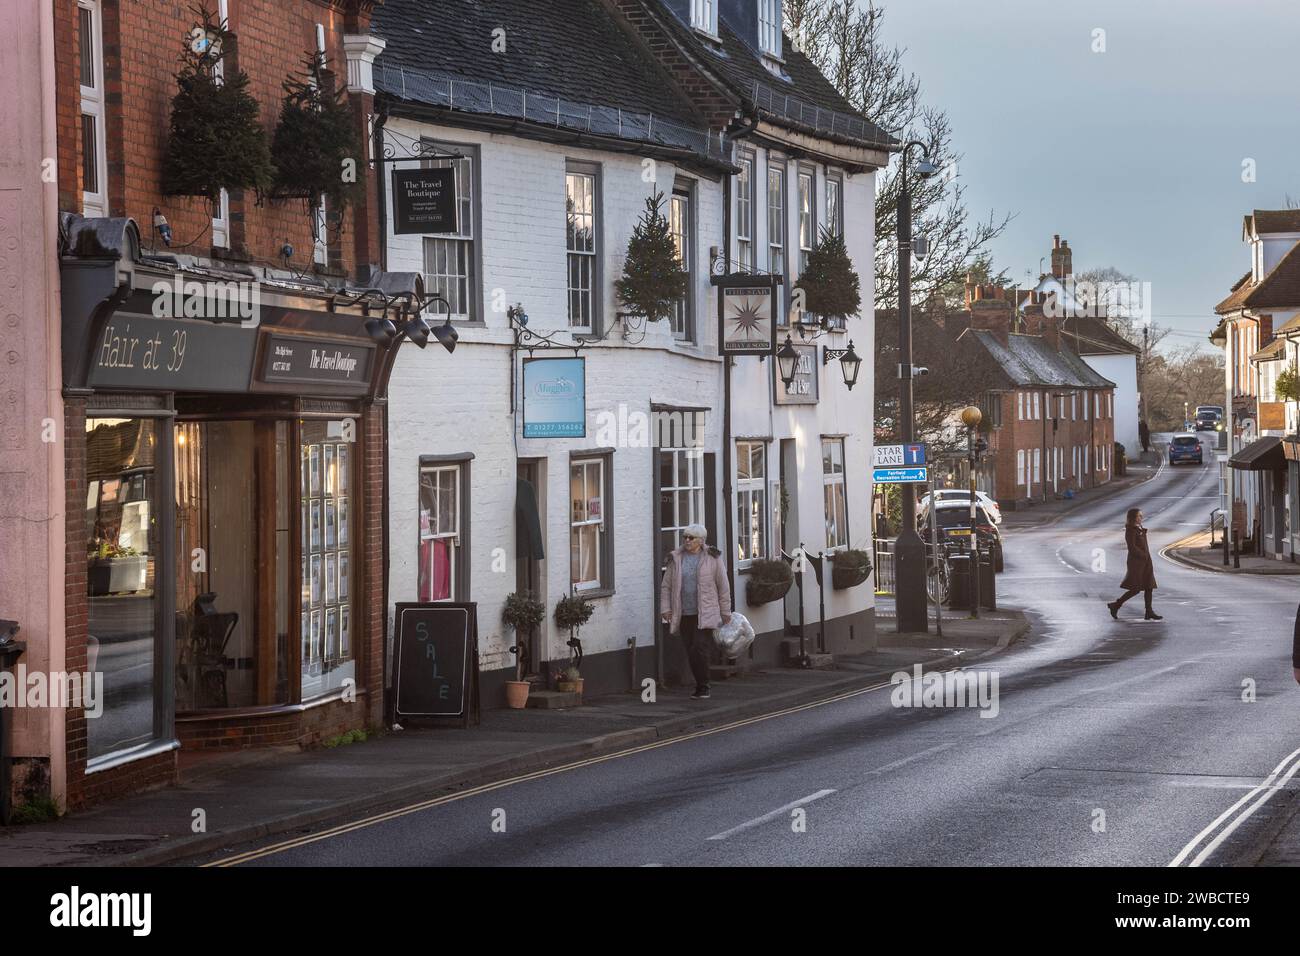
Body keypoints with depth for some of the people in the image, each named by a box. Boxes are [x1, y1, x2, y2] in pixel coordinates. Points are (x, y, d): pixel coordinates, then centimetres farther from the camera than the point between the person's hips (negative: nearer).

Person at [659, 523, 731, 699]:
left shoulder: (713, 558, 1)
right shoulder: (676, 559, 8)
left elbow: (723, 587, 5)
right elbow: (666, 586, 11)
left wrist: (725, 612, 5)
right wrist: (665, 609, 2)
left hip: (705, 614, -3)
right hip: (684, 615, 4)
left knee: (700, 650, -14)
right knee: (691, 653, 4)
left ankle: (703, 688, -3)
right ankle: (701, 687, 17)